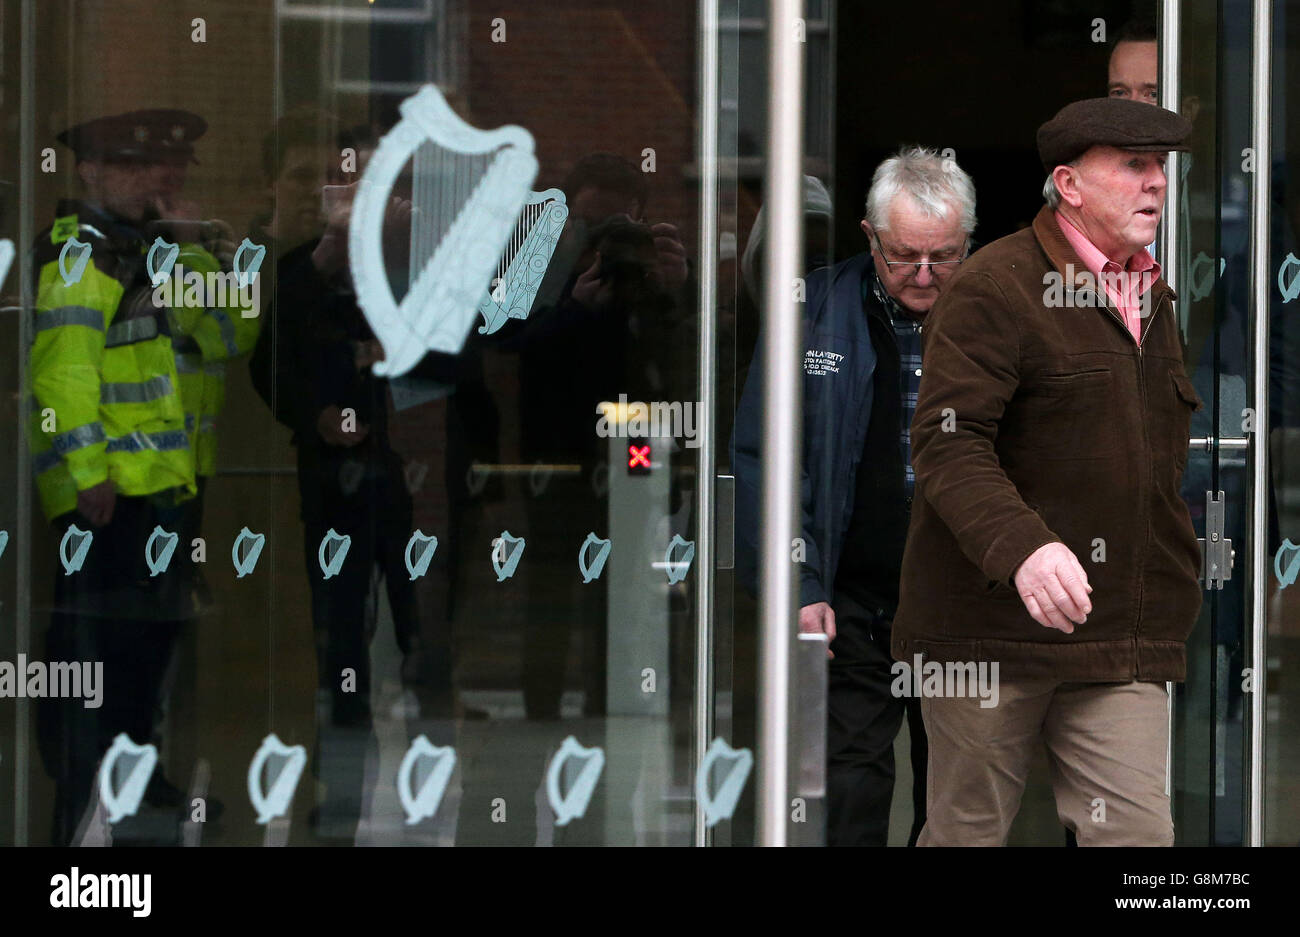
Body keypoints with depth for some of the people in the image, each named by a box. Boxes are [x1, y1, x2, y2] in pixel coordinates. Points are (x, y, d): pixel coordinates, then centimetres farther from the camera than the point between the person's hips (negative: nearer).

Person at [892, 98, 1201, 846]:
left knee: (1137, 832, -6)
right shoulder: (994, 289, -9)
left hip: (1123, 648, 6)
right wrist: (1021, 547, -35)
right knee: (969, 830, 5)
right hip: (993, 630, -6)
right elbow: (948, 446, -19)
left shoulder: (1154, 299, 17)